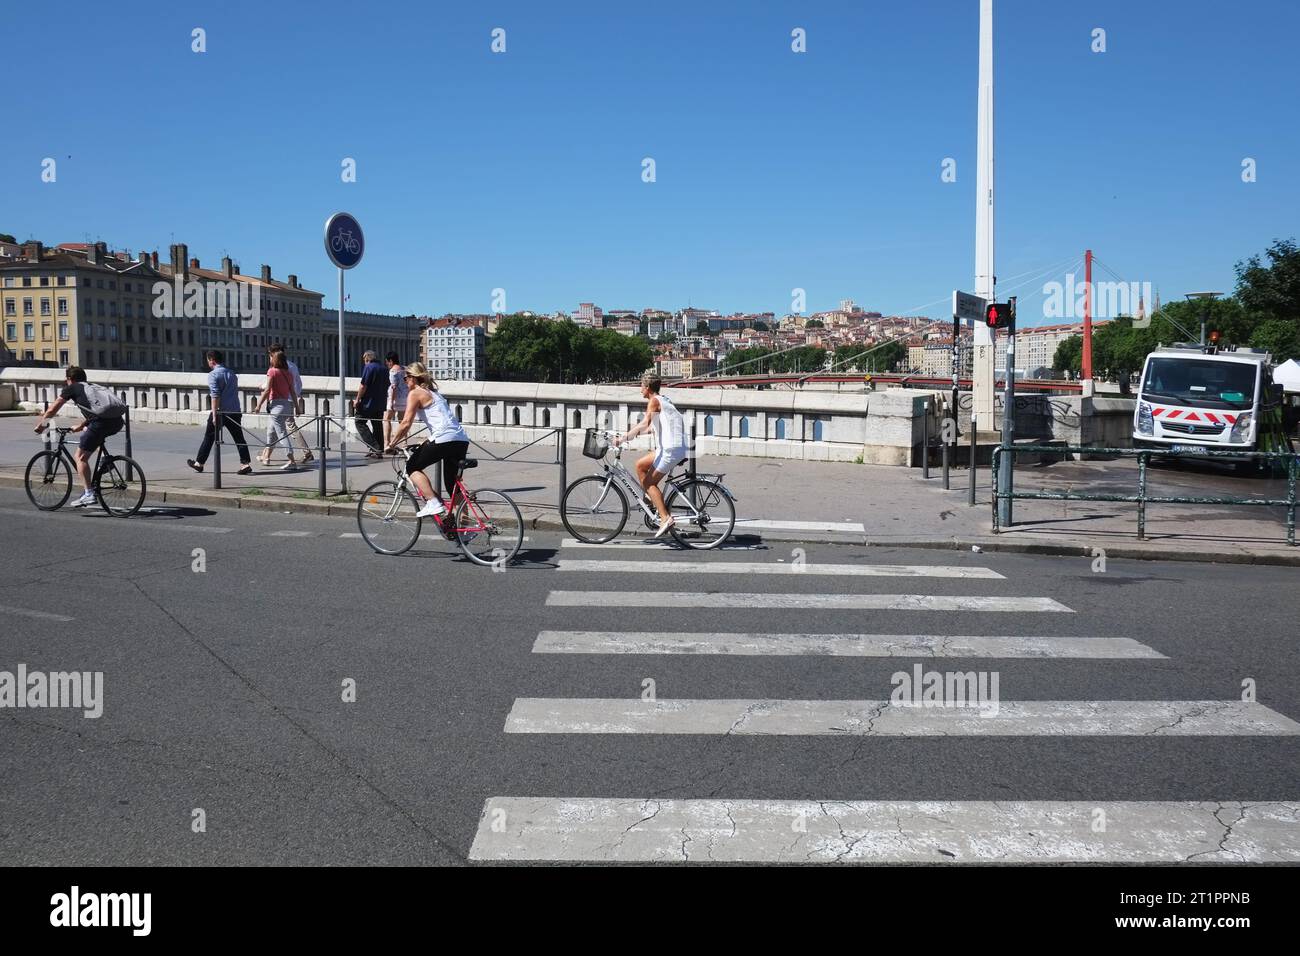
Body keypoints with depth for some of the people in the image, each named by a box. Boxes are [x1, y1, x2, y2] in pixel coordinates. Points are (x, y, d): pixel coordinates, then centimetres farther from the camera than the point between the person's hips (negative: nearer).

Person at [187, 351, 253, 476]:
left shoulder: (213, 374, -8)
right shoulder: (232, 374, 13)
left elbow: (215, 396, -15)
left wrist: (214, 415, -15)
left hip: (221, 411, -5)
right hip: (235, 411, 5)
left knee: (209, 438, 9)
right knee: (239, 438, 2)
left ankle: (199, 463, 21)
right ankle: (245, 463, -7)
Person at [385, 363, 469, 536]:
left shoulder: (415, 393, 2)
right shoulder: (433, 392, 28)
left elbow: (406, 423, -6)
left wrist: (392, 444, 3)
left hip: (445, 438, -8)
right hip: (462, 440, 8)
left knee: (413, 467, 9)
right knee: (452, 484, 15)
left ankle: (433, 504, -5)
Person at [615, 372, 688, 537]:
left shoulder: (654, 401, -7)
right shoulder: (664, 400, 22)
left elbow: (645, 424, -23)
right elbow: (651, 426, 30)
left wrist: (624, 438, -24)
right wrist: (633, 433, 27)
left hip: (670, 449, -9)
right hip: (673, 447, 9)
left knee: (649, 482, -4)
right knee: (640, 465, 18)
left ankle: (665, 518, -11)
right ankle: (654, 500, 16)